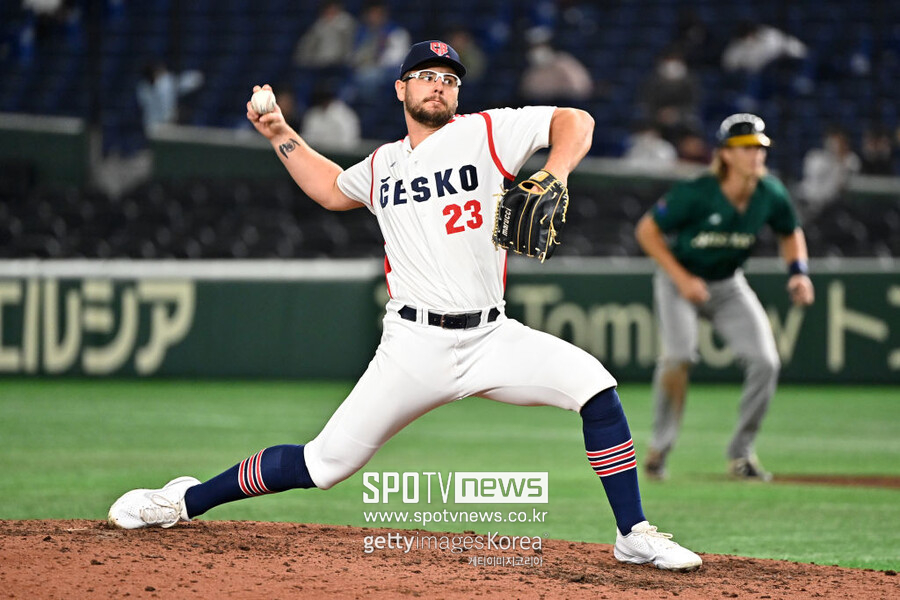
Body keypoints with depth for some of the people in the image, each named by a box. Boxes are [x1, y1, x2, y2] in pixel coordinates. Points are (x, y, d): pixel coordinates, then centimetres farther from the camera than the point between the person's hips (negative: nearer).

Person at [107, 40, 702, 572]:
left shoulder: (486, 133, 2)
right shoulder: (383, 165, 13)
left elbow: (576, 121, -4)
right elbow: (332, 189, 34)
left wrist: (552, 180, -21)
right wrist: (281, 136, 25)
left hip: (492, 337, 0)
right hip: (417, 346, 1)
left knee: (591, 381, -23)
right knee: (327, 462, -4)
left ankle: (634, 535, -13)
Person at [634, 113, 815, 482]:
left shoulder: (771, 195, -13)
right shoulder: (695, 194, -27)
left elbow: (790, 233, 9)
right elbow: (647, 231, -17)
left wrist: (798, 271, -8)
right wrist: (681, 278, -22)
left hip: (728, 286, 4)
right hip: (680, 281, -4)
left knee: (765, 361, -10)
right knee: (679, 356, -26)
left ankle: (741, 452, 6)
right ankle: (659, 448, -7)